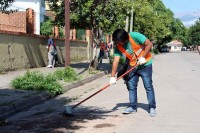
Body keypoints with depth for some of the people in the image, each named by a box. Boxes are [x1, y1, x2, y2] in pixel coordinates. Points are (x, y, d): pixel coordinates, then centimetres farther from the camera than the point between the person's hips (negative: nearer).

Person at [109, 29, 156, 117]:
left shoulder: (135, 36, -24)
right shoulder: (118, 47, -10)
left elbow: (149, 44, -18)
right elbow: (116, 61, -15)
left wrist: (143, 57, -21)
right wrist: (113, 76, -22)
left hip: (145, 64, -5)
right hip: (133, 65, 5)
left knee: (148, 86, -4)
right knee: (131, 86, 3)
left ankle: (152, 107, 5)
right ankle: (133, 107, 16)